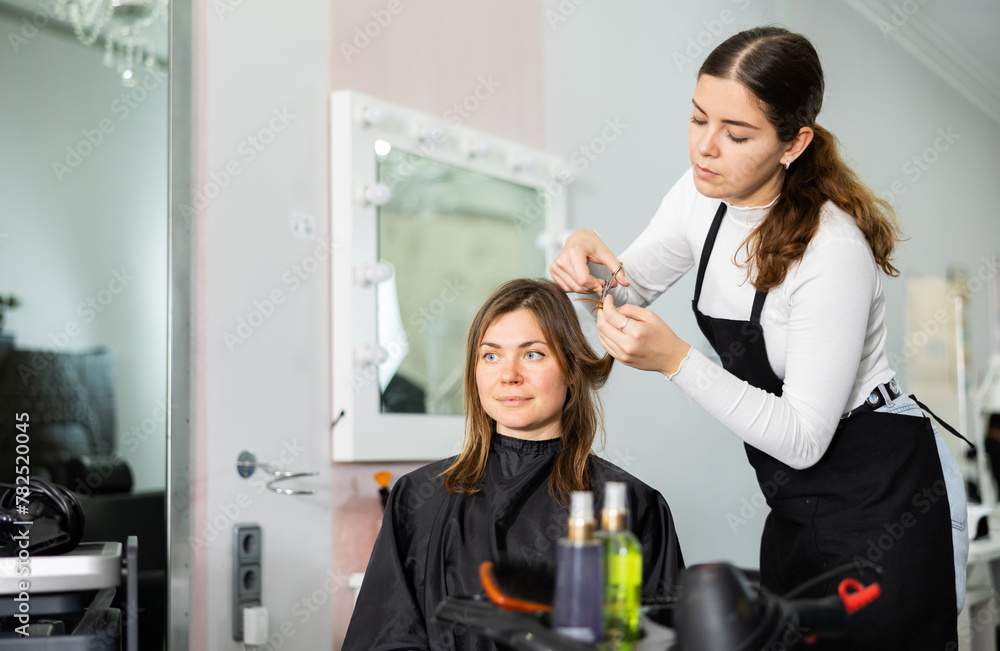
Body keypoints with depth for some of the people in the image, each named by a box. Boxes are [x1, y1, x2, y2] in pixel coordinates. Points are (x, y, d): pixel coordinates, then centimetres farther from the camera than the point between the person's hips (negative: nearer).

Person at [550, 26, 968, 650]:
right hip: (798, 504, 8)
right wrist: (591, 260, -15)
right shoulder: (705, 194, -6)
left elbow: (802, 440, -24)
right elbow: (631, 287, 9)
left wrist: (675, 359, -32)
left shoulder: (832, 251, -27)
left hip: (881, 500, -7)